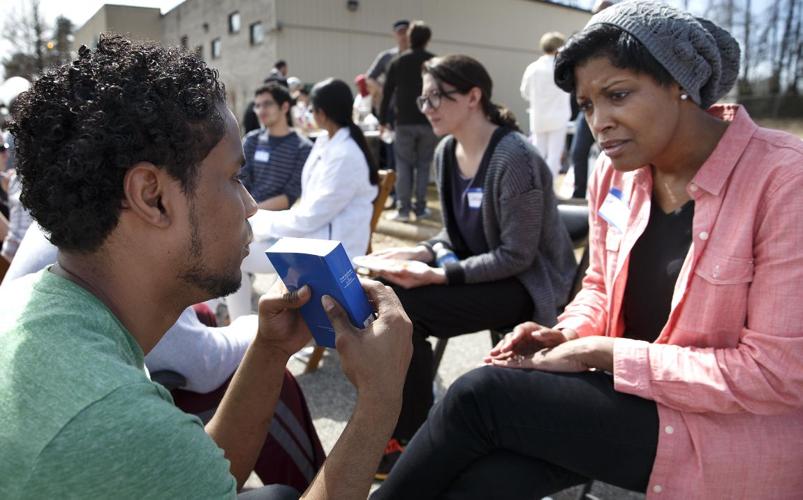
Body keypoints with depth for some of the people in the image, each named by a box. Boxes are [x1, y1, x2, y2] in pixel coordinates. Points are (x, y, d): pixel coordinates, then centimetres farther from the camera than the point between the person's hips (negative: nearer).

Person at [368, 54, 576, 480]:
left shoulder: (514, 157, -22)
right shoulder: (447, 152, 4)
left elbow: (516, 256, -22)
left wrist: (439, 275, -26)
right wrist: (421, 252, -8)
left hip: (526, 283, -7)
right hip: (480, 270, 8)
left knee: (401, 308, -23)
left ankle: (411, 440, -2)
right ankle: (400, 425, 2)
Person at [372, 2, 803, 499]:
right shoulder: (617, 171, -1)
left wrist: (602, 354, -21)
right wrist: (569, 334, -9)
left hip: (734, 429, -5)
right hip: (629, 392, 5)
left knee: (483, 394, -20)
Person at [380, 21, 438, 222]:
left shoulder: (398, 62, 2)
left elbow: (387, 93, 3)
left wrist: (383, 119, 10)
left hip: (404, 122, 0)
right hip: (429, 122, 0)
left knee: (404, 166, 4)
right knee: (424, 165, 8)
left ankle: (403, 210, 0)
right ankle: (421, 208, 8)